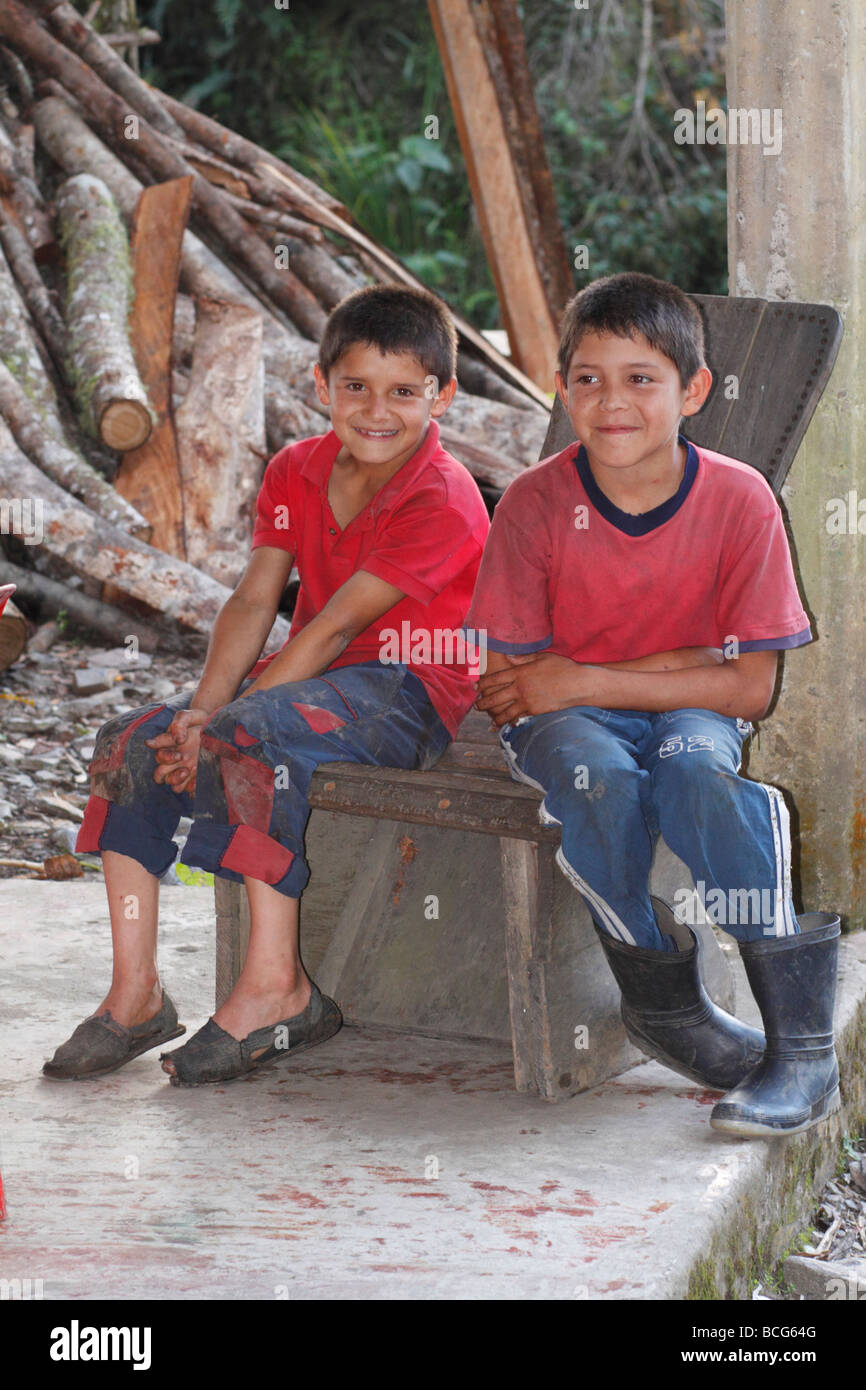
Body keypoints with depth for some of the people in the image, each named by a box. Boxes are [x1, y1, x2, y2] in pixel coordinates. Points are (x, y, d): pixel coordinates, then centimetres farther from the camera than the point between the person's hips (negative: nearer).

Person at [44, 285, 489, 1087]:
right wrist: (204, 709, -16)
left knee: (258, 738, -35)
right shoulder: (295, 472, 8)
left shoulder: (442, 500, -16)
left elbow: (335, 627, -21)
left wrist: (224, 724, -23)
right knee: (130, 743, -10)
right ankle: (134, 992, -7)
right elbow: (253, 603, 1)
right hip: (313, 681, 8)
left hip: (410, 695, -8)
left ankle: (277, 986, -27)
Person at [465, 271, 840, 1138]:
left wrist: (586, 680, -19)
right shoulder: (536, 502, -12)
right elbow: (511, 684, -9)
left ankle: (803, 1046, -29)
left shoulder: (738, 500, -12)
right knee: (599, 776, -35)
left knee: (691, 767, -35)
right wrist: (682, 656, -16)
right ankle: (662, 1005, -11)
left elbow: (749, 686, -13)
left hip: (688, 711, 0)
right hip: (565, 717, 0)